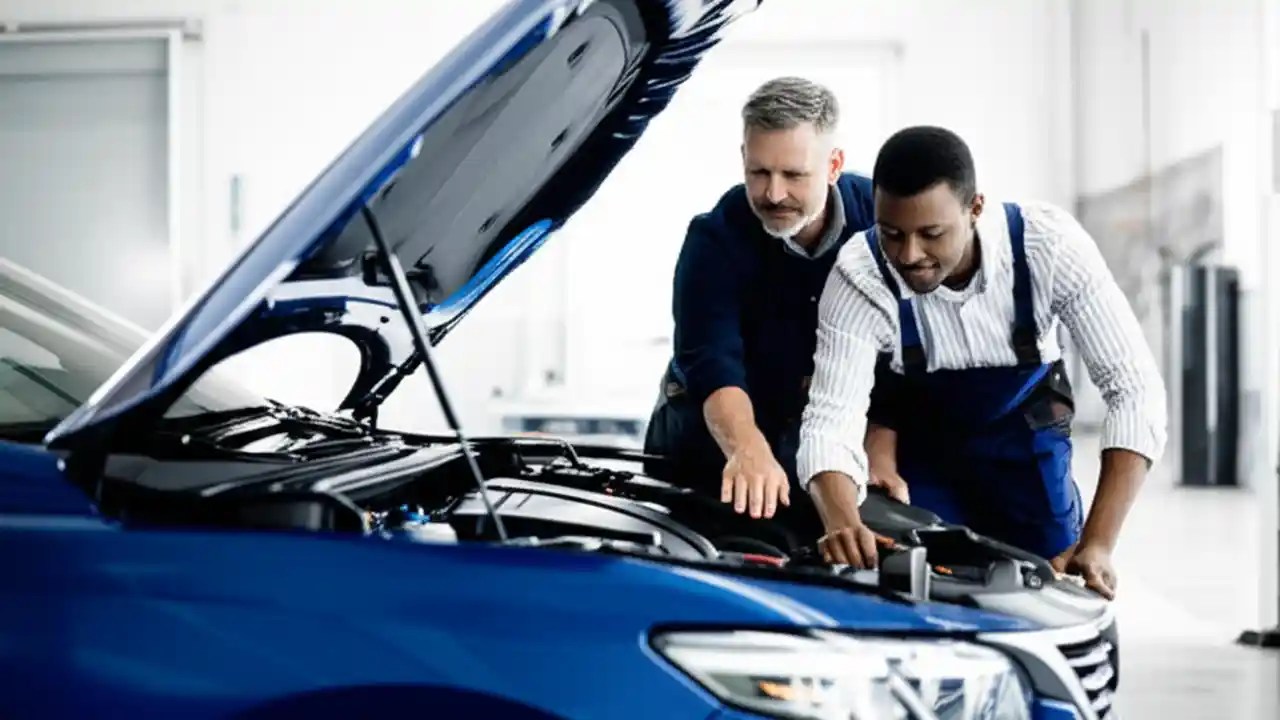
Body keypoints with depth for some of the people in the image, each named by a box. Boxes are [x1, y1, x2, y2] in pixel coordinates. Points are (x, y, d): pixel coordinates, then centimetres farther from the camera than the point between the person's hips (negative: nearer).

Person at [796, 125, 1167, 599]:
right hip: (914, 451, 0)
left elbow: (1134, 389, -29)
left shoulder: (1050, 244, -30)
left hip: (1024, 440, 1)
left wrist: (1097, 543, -38)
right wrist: (842, 524, -57)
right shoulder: (859, 275, -31)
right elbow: (830, 420, -35)